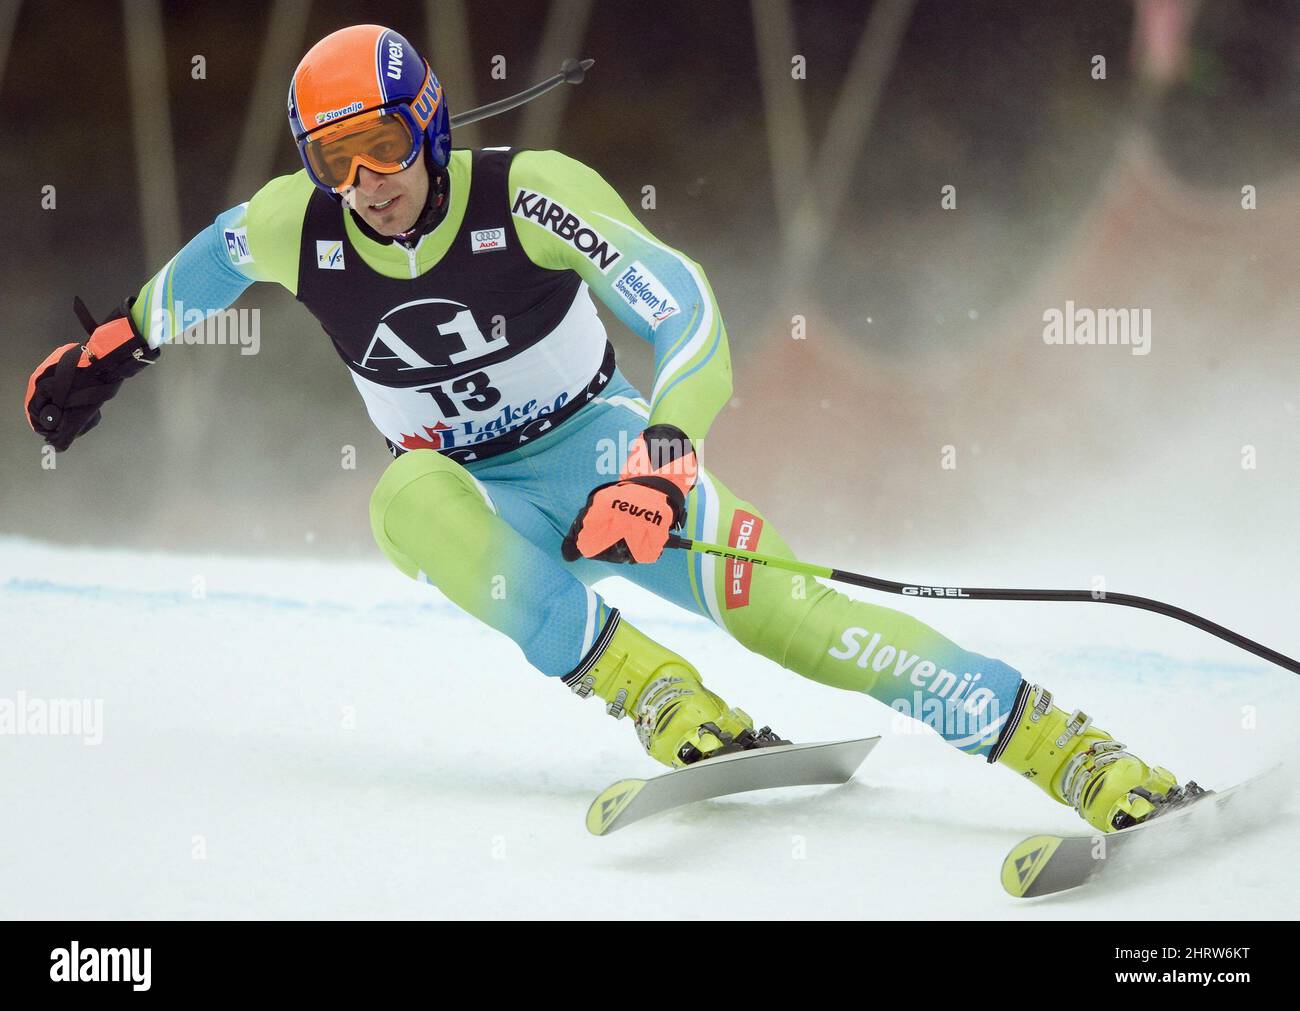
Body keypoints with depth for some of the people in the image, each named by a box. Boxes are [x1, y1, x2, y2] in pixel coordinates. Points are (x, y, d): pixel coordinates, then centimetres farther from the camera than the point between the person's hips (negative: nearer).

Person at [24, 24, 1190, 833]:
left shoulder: (529, 194, -22)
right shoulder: (295, 225, -10)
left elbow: (687, 316, -28)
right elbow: (204, 266, 15)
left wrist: (659, 466, -42)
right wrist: (118, 342, 28)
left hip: (601, 453, -3)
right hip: (481, 509, 3)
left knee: (760, 597, -28)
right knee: (409, 492, -34)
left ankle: (1080, 758, -32)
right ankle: (663, 702, -42)